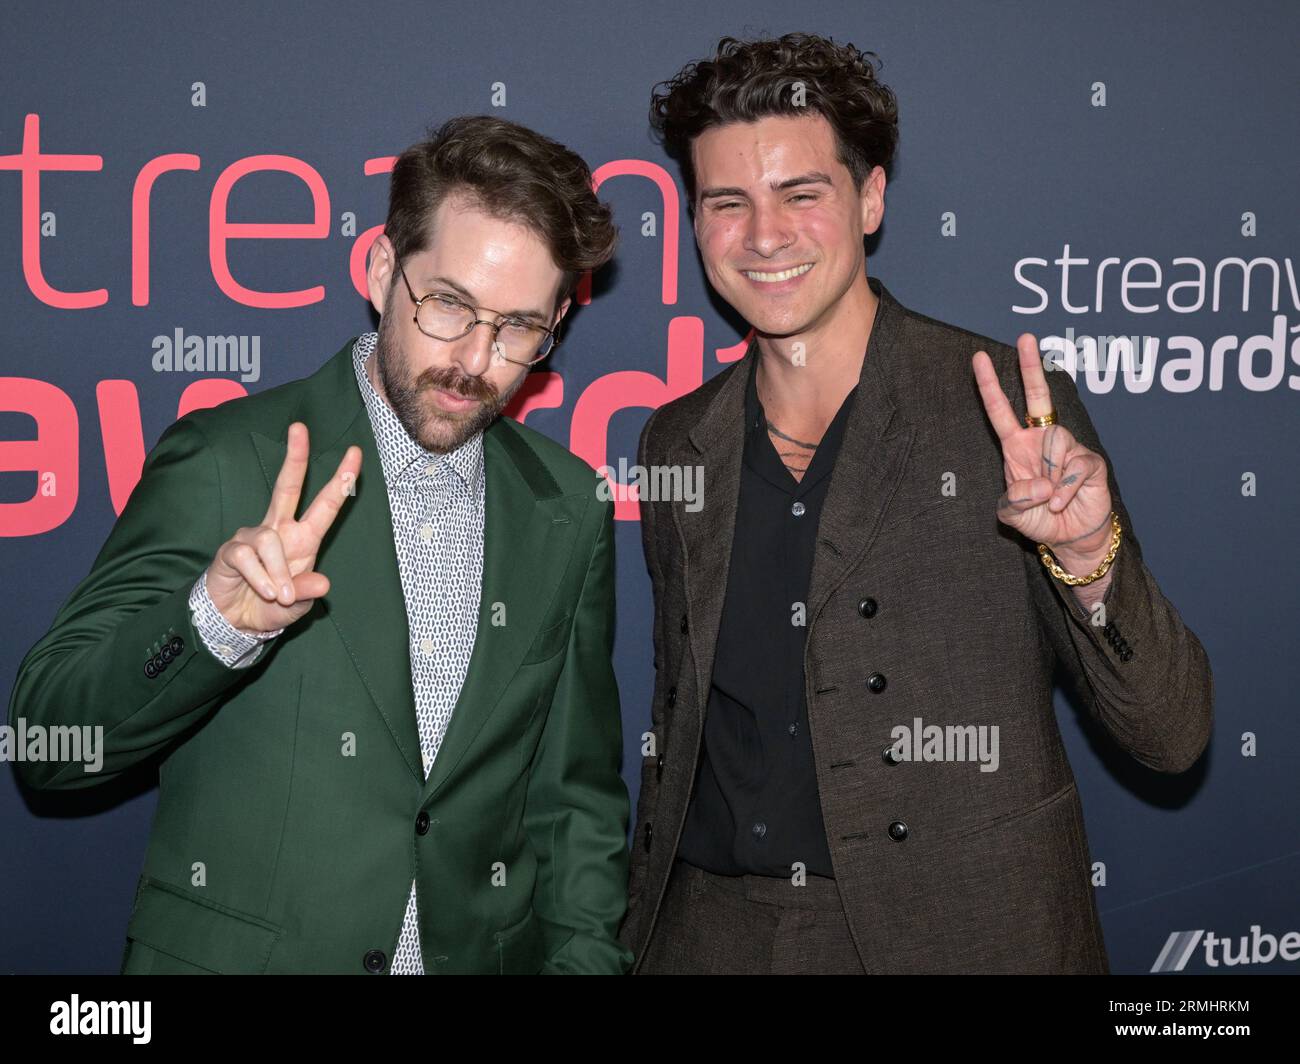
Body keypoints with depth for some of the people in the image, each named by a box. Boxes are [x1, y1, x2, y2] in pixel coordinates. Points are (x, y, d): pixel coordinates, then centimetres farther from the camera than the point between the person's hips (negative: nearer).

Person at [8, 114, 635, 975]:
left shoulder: (568, 510, 1)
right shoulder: (223, 461, -11)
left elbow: (576, 798, 7)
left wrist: (582, 956, -5)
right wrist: (215, 622, -29)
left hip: (483, 953, 3)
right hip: (227, 952, -3)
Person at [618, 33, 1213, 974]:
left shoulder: (1013, 411, -10)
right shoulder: (676, 445, 3)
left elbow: (1172, 739, -10)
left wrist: (1089, 563, -26)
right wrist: (639, 925, 8)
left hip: (964, 931, -3)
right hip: (711, 929, 3)